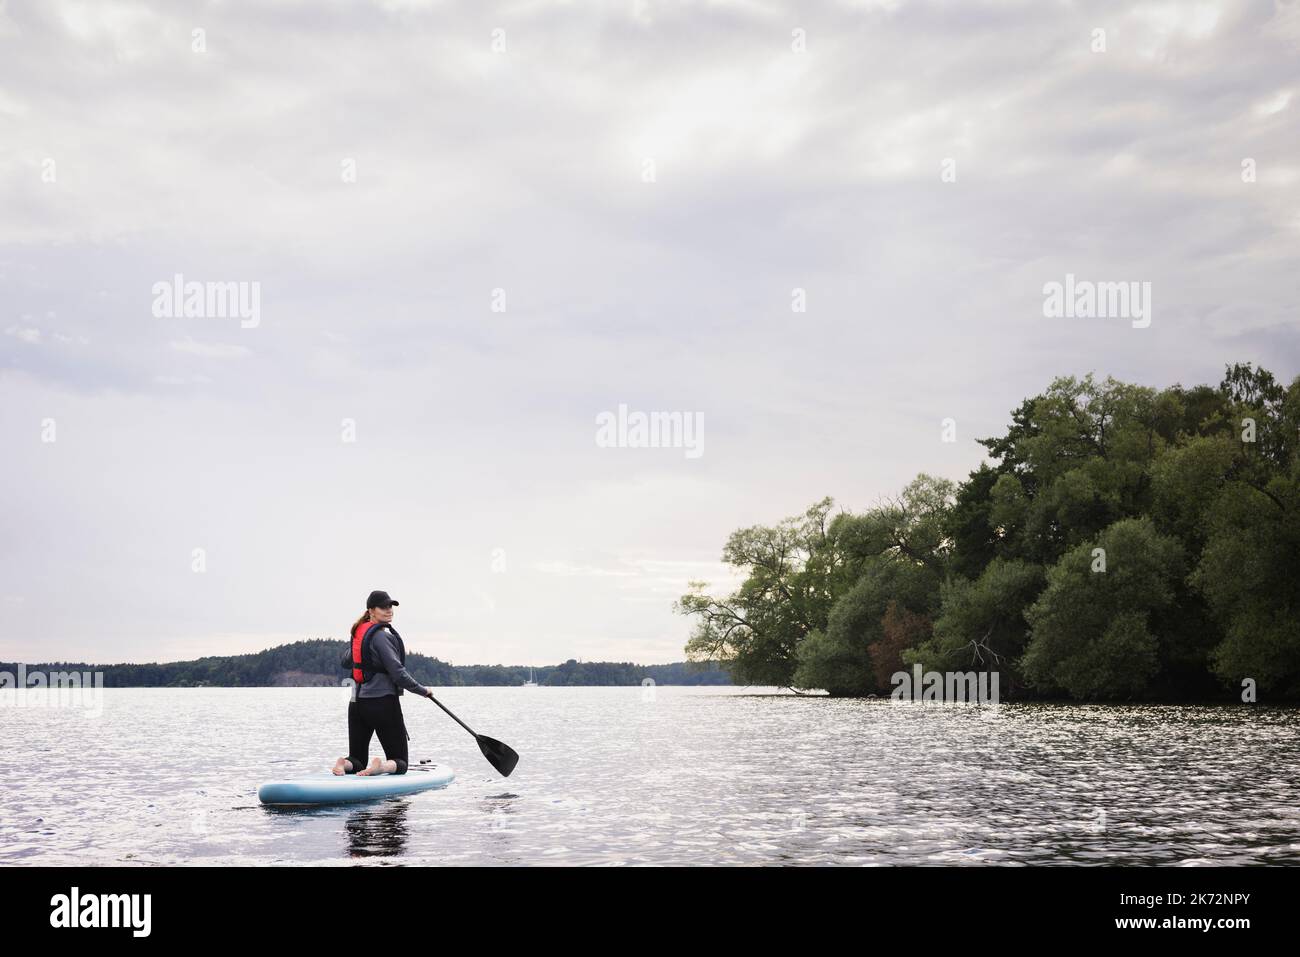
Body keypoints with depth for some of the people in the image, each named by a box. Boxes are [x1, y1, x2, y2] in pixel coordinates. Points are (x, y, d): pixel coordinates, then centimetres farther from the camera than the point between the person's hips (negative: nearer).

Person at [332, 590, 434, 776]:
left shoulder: (359, 633, 10)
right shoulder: (382, 636, -14)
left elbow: (345, 662, 29)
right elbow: (398, 674, -19)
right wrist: (422, 691, -5)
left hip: (356, 703, 7)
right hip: (383, 702, -7)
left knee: (357, 761, 14)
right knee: (400, 762, 2)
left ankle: (344, 764, -17)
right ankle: (381, 767, -28)